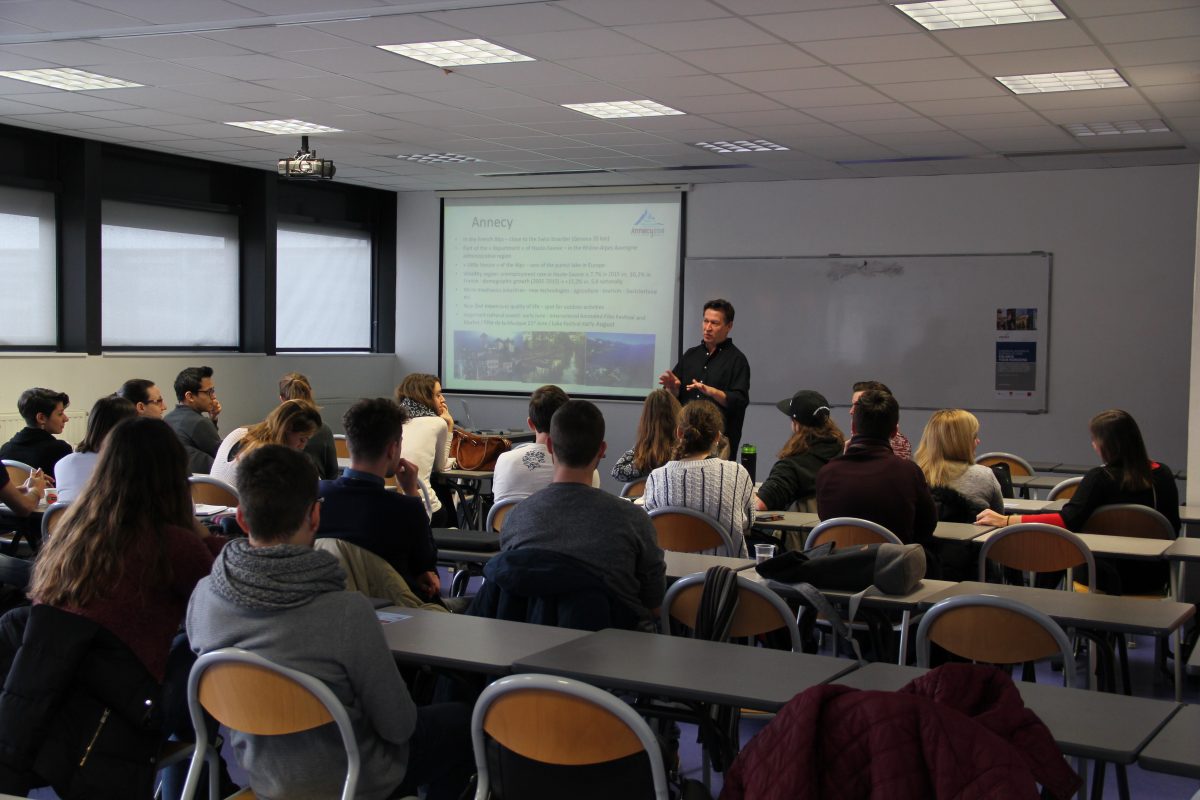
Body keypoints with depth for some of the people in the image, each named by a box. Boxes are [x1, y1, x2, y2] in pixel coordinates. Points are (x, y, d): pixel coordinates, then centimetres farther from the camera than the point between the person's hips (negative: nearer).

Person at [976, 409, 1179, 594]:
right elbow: (1173, 528, 5)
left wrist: (1005, 521, -28)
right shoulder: (1163, 475, -4)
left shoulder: (1100, 478, -18)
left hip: (1109, 579, -5)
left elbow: (1067, 521, -27)